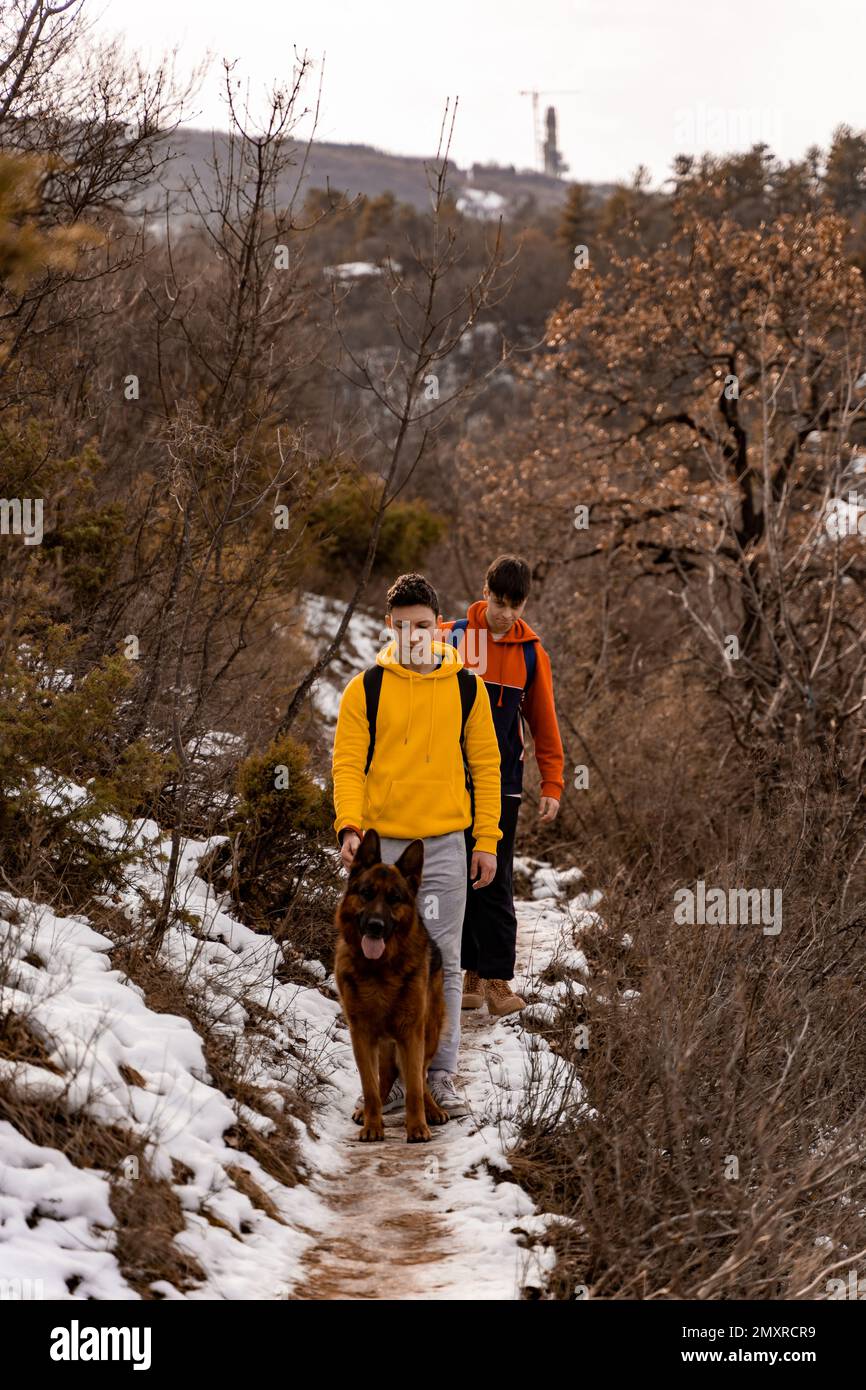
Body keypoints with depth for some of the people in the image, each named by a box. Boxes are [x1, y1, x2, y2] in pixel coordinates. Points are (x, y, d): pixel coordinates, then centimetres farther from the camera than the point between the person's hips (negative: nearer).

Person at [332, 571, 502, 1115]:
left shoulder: (466, 688, 6)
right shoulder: (367, 688, 3)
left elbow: (485, 764, 8)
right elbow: (348, 762, 0)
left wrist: (487, 839, 3)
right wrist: (350, 826, -15)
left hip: (445, 845, 0)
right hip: (381, 845, 0)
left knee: (443, 963, 1)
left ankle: (440, 1075, 8)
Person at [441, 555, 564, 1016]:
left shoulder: (531, 653, 4)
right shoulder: (451, 638, -1)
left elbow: (544, 722, 9)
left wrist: (552, 784, 4)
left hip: (502, 785, 0)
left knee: (496, 882, -3)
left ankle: (497, 979, 0)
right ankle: (472, 973, 11)